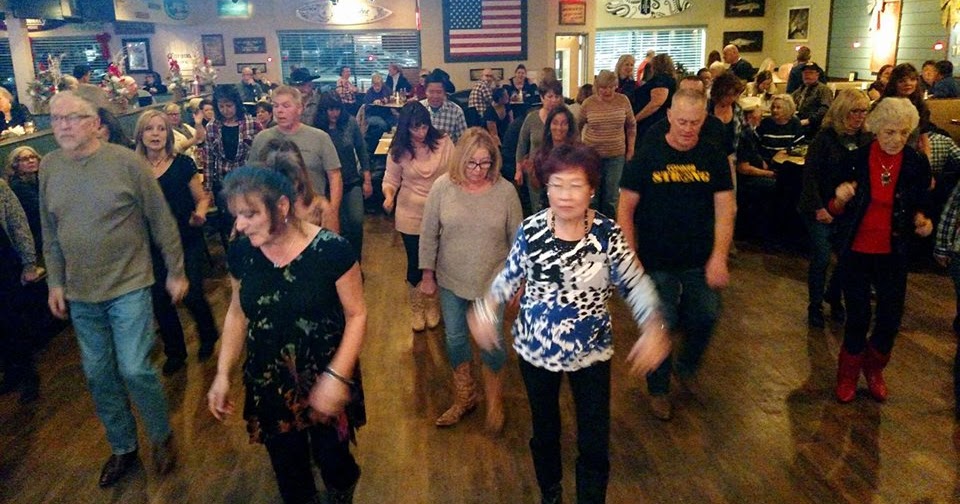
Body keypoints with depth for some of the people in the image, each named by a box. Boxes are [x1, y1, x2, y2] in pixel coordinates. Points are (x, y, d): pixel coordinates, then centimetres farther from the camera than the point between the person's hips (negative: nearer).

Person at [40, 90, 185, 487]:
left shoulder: (126, 162, -11)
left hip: (129, 286, -4)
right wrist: (55, 282, 9)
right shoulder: (49, 167, 2)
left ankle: (161, 437, 22)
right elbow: (50, 233, 11)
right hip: (80, 295, 5)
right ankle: (122, 447, 32)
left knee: (134, 370, -5)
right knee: (98, 375, 12)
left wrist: (176, 271, -4)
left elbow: (161, 221, -6)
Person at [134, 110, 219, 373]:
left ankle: (208, 337, 26)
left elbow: (202, 198, 1)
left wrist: (200, 213, -20)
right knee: (160, 301, 5)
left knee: (192, 295, -6)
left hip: (188, 242, -2)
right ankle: (175, 352, 29)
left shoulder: (182, 163, -5)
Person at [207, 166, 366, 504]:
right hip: (269, 384, 3)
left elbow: (356, 315, -14)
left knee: (332, 458, 14)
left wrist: (337, 375, -22)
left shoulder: (331, 250, -21)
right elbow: (237, 313, 7)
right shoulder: (241, 253, -7)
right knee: (287, 469, 16)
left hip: (325, 381, -3)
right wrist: (223, 374, 2)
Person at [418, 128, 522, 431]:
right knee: (455, 338, 15)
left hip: (492, 281, -2)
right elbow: (428, 235, -2)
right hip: (451, 280, 2)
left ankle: (494, 402, 33)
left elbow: (517, 239, -3)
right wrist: (427, 276, 1)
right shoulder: (442, 187, -10)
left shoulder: (505, 191, -12)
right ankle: (465, 397, 38)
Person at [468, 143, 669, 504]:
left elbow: (634, 283, -8)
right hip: (535, 347, 2)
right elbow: (511, 275, 2)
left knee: (595, 444, 5)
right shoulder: (530, 229, -13)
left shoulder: (608, 233, -15)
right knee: (544, 430, 22)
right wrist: (486, 310, -11)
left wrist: (653, 329, -22)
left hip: (591, 351, -1)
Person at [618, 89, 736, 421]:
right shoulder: (647, 154, -6)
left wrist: (719, 256, -13)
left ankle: (687, 368, 36)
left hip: (701, 261, 2)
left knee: (705, 318, 4)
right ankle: (658, 389, 28)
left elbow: (725, 210, -3)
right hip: (657, 262, -2)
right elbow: (626, 209, -5)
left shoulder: (714, 157, 0)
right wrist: (630, 256, -11)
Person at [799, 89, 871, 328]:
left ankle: (833, 296, 31)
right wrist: (818, 207, -15)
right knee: (821, 259, -2)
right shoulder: (825, 137, -9)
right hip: (822, 209, -4)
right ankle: (815, 306, 16)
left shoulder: (866, 139, 2)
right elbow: (810, 174, -11)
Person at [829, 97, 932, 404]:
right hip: (855, 251, -2)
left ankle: (873, 368, 35)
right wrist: (840, 199, -27)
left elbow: (918, 206, 8)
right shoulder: (856, 159, -10)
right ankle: (848, 374, 30)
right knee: (858, 317, 5)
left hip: (893, 254, 2)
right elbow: (837, 211, -5)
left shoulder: (917, 164, -5)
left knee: (891, 317, 6)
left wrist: (920, 220, -14)